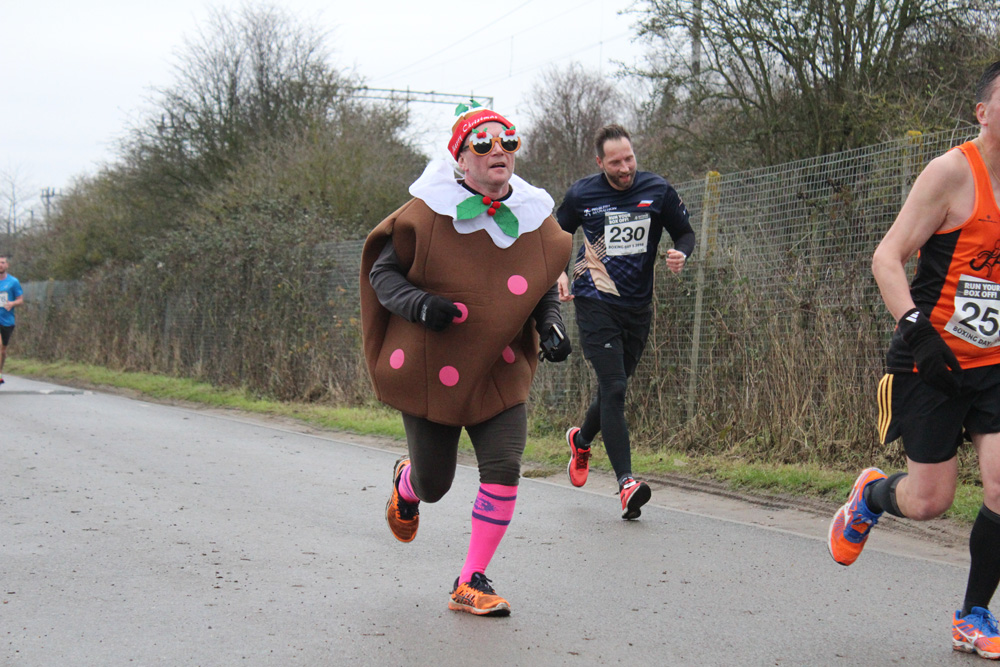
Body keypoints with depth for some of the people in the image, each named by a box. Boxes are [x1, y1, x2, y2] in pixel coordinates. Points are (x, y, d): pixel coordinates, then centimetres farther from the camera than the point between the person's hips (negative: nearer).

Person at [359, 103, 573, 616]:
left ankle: (471, 583, 4)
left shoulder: (536, 219, 0)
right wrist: (419, 305, -22)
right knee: (433, 485, 8)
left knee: (504, 470, -13)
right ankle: (406, 483, 50)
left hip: (499, 373, 3)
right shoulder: (425, 216, -13)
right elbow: (382, 273, -4)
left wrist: (551, 327, -3)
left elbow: (545, 286, 16)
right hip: (429, 370, -3)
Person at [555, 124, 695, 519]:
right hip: (595, 304, -3)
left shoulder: (658, 191, -2)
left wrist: (681, 254, -14)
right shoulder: (580, 195, -4)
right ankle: (626, 482, -17)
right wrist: (559, 274, -5)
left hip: (638, 307, 3)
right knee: (613, 388, -15)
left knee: (614, 388, 13)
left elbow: (684, 233, 9)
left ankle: (582, 439, 45)